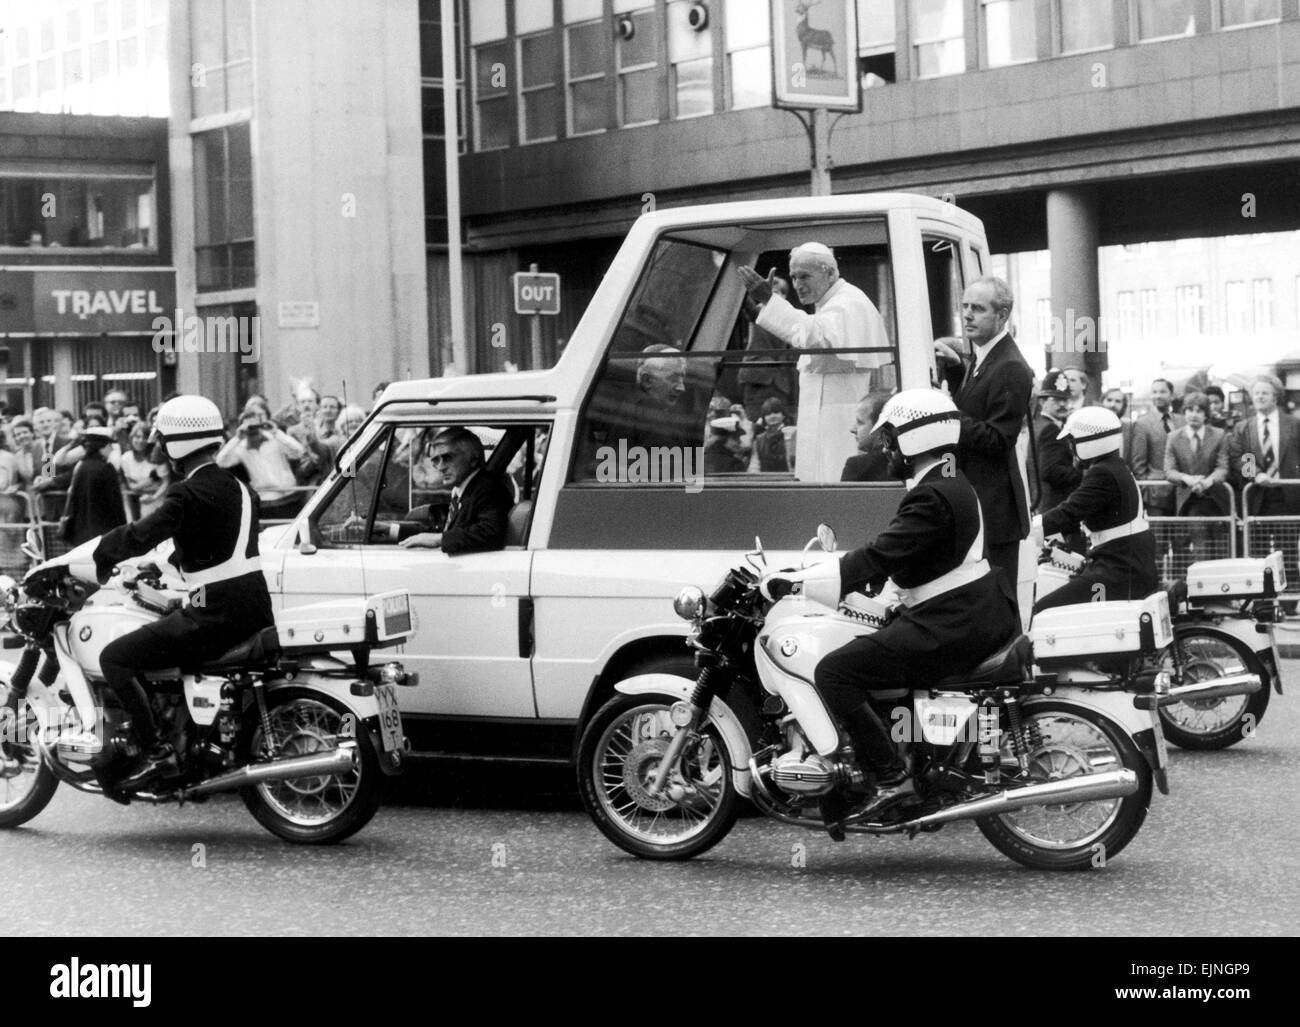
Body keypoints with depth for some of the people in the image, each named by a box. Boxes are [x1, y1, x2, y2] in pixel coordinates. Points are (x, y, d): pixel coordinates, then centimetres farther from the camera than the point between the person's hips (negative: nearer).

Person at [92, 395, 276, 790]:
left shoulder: (189, 493, -12)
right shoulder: (238, 488, 15)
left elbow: (141, 535, -21)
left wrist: (100, 558, -5)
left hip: (216, 615, -9)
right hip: (256, 609, 9)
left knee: (115, 657, -7)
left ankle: (155, 750, -15)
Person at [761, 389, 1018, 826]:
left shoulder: (932, 498, -17)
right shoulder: (954, 485, 16)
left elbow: (880, 557, -25)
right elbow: (891, 555, 22)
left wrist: (794, 579, -25)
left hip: (951, 627, -11)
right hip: (983, 617, 11)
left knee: (834, 672, -14)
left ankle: (891, 777, -17)